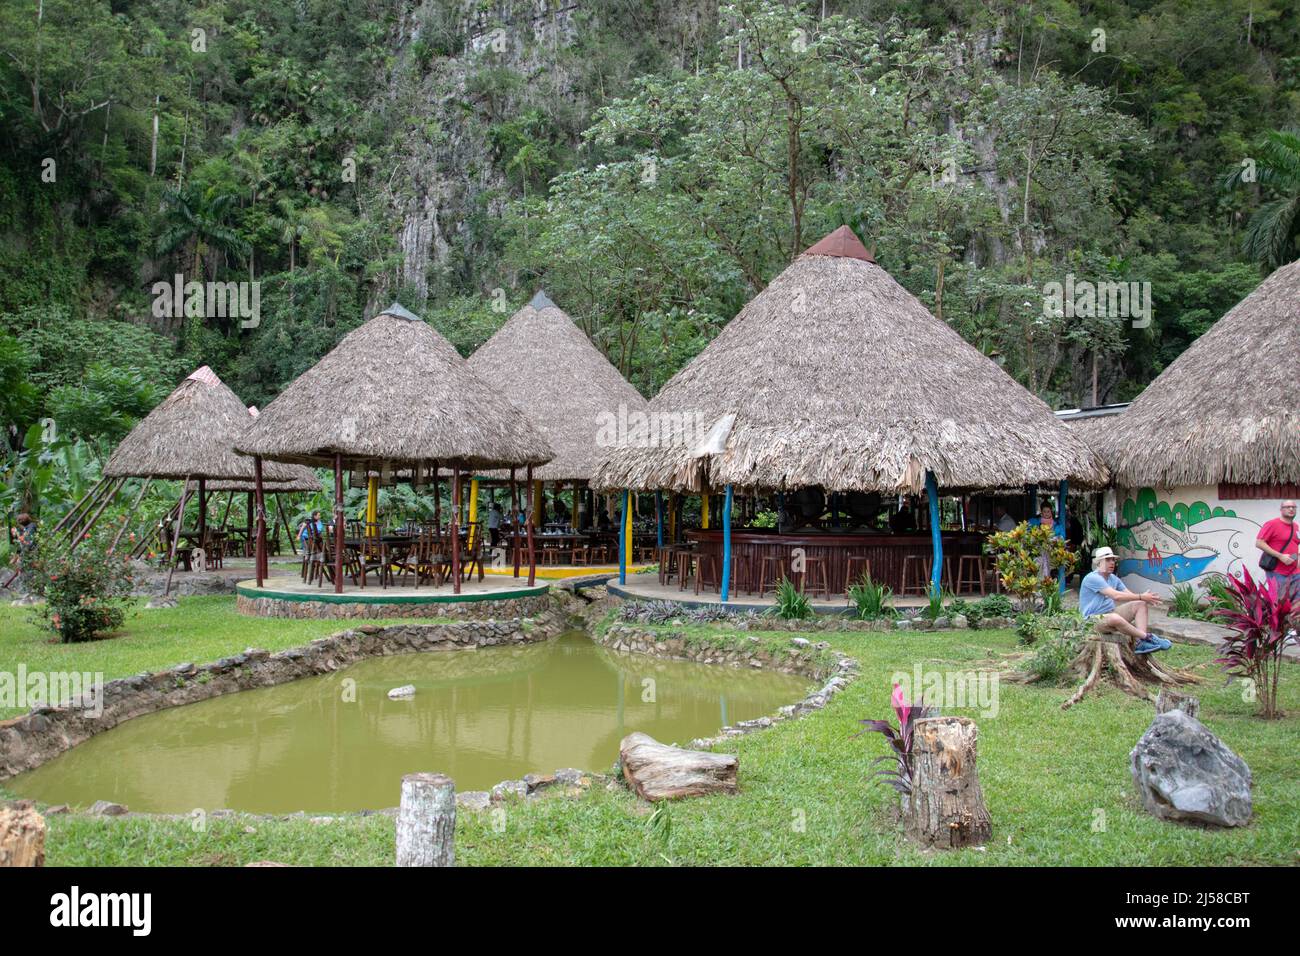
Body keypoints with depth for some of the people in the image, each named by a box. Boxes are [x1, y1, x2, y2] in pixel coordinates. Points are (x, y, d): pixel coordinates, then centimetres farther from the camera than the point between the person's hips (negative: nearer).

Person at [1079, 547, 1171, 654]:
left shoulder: (1113, 579, 14)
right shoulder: (1092, 578, -17)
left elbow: (1129, 595, 4)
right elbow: (1116, 596, -25)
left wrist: (1145, 598, -17)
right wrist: (1141, 597, -22)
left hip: (1111, 613, 10)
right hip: (1095, 619, -10)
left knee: (1141, 604, -3)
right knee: (1115, 618, -41)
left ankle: (1141, 643, -23)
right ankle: (1147, 637, -22)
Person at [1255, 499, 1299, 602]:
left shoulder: (1296, 526, 14)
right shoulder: (1272, 524, -8)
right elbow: (1259, 543, -15)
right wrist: (1280, 556, -20)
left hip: (1295, 572, 7)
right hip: (1277, 572, -7)